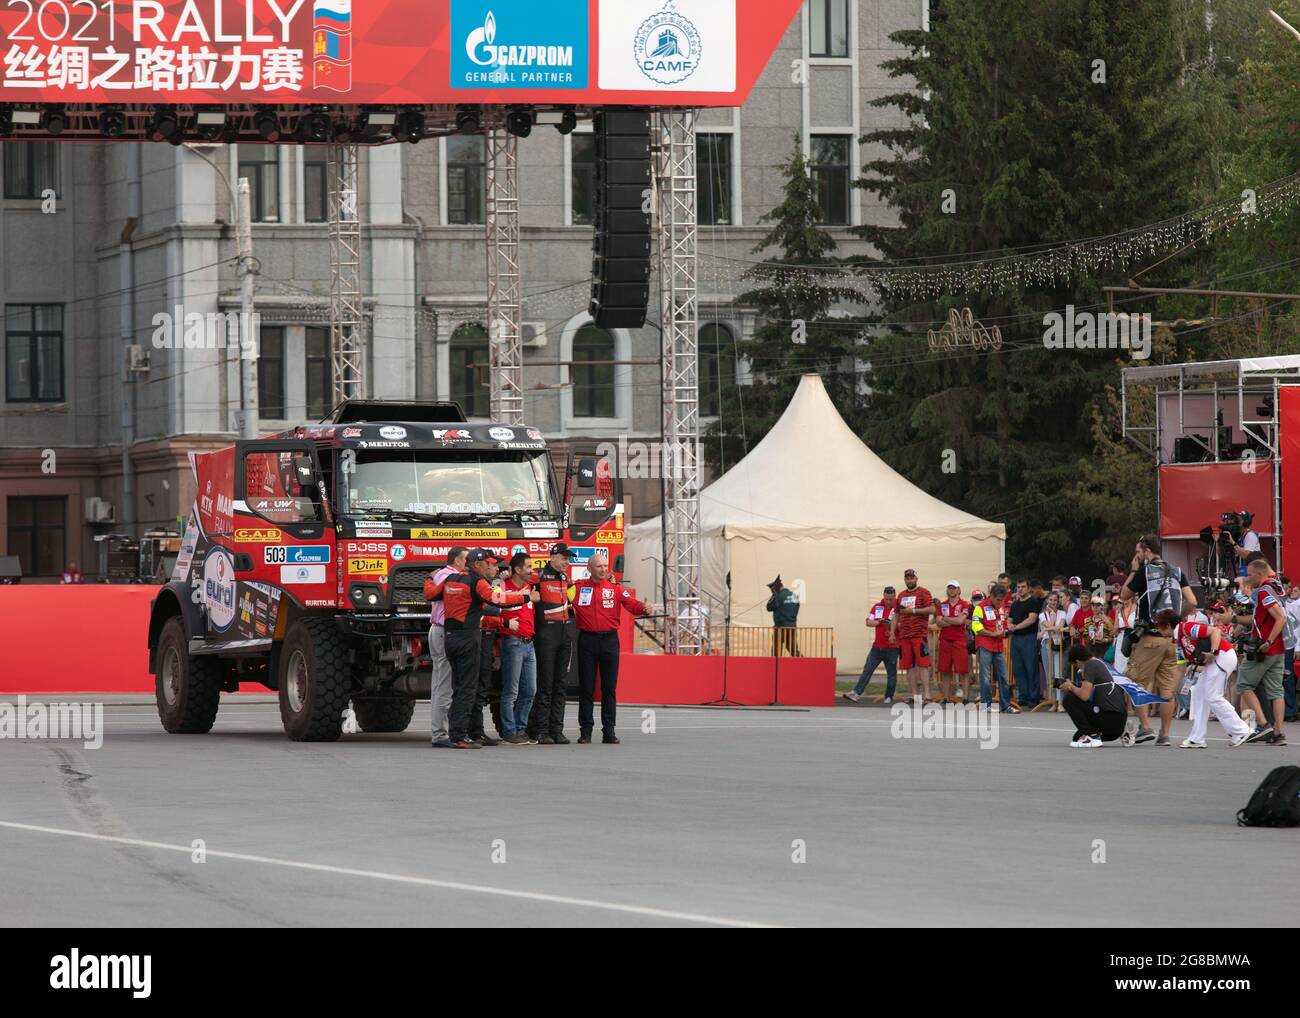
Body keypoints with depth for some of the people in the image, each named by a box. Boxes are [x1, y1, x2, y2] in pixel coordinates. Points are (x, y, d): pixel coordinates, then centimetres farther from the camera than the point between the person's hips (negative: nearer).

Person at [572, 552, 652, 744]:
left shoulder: (615, 588, 5)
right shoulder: (579, 587, 6)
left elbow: (631, 604, -9)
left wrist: (644, 608, -28)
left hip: (609, 640, 0)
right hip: (587, 640, 0)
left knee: (609, 687, 2)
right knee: (586, 687, 2)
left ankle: (609, 730, 6)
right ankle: (585, 730, 7)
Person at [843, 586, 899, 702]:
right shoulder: (877, 607, 8)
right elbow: (868, 622, 8)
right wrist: (878, 622, -10)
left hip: (892, 646, -4)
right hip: (877, 646, 4)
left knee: (891, 673, 2)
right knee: (867, 670, -2)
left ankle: (889, 697, 10)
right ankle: (856, 693, -6)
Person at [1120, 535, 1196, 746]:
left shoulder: (1144, 572, -5)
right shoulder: (1176, 572, 10)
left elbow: (1125, 594, 8)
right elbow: (1192, 602, 2)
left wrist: (1133, 571, 14)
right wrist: (1176, 616, 15)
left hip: (1150, 636, -5)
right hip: (1171, 636, 5)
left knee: (1140, 683, 1)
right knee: (1167, 688, 5)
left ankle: (1145, 726, -10)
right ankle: (1165, 734, 5)